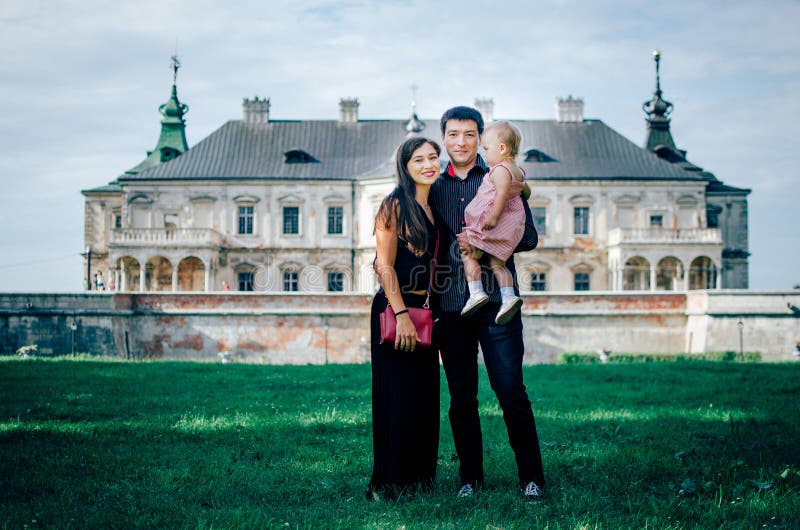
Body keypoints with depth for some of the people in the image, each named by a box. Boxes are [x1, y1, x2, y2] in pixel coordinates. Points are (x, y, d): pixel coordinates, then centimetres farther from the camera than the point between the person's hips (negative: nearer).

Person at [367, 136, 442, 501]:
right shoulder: (395, 206, -7)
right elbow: (384, 266, -12)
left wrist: (432, 306, 7)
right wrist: (401, 314, -18)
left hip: (425, 309, 7)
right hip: (393, 309, -7)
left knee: (426, 394, 9)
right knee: (396, 395, -4)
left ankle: (420, 476, 19)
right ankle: (387, 483, 4)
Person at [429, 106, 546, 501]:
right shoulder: (434, 188, 12)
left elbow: (528, 237, 0)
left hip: (497, 301, -3)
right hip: (450, 304, 3)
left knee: (511, 391, -5)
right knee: (461, 398, 8)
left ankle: (531, 476, 5)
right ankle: (470, 476, 18)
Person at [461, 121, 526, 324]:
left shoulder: (500, 170, -13)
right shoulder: (517, 171, 17)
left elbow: (502, 194, -25)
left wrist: (493, 217, -30)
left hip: (493, 226, -9)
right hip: (511, 228, 9)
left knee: (469, 255, -2)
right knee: (497, 263, 10)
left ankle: (476, 292, -12)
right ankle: (508, 296, -5)